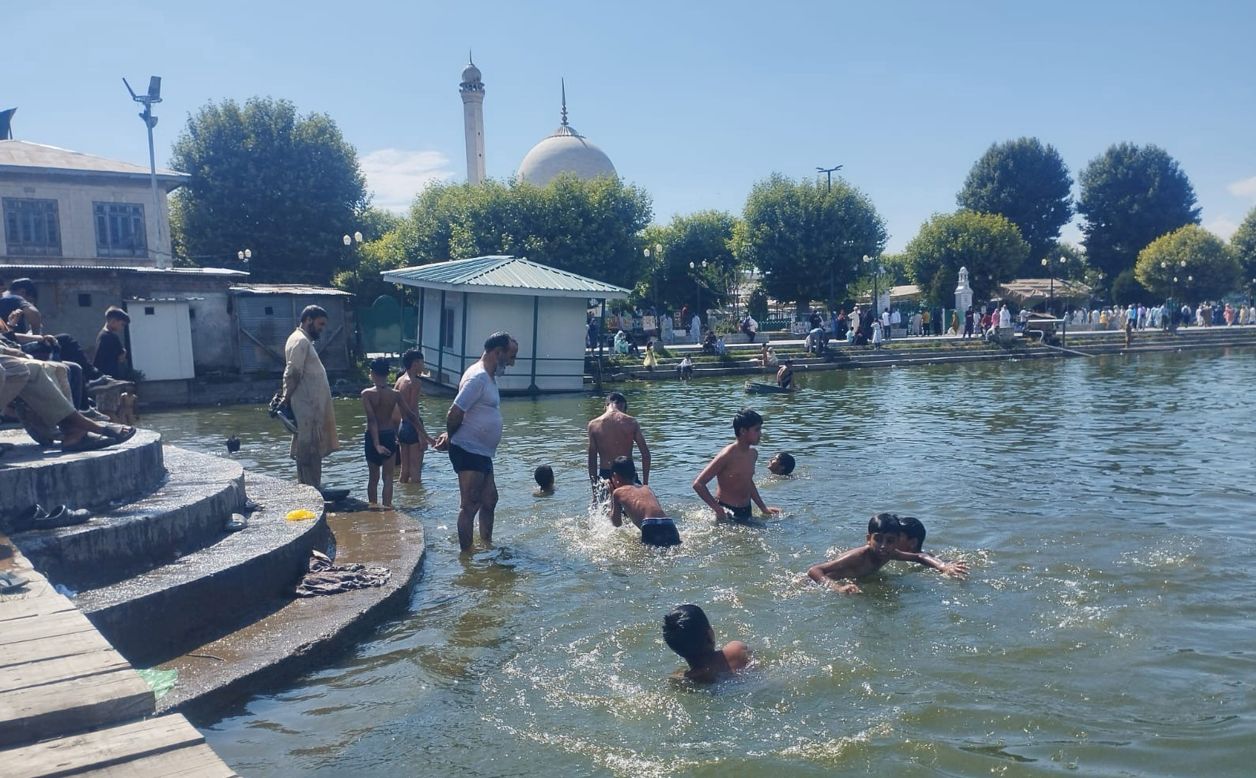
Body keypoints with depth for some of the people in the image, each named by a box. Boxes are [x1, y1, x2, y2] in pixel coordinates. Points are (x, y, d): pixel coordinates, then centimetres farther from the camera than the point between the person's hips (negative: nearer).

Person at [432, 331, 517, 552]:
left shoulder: (488, 376, 15)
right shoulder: (478, 377, -18)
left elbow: (456, 415, 19)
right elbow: (454, 413, -21)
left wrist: (450, 436, 9)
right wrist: (450, 438, -5)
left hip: (482, 453, 10)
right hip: (470, 452, -10)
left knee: (489, 500, 17)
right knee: (470, 506, -4)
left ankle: (487, 547, 30)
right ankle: (466, 555, 3)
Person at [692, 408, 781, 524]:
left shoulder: (753, 454, 5)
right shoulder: (727, 455, -20)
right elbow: (698, 484, -21)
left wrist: (763, 508, 21)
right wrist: (717, 509, -22)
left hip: (746, 512, 7)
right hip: (728, 513, -7)